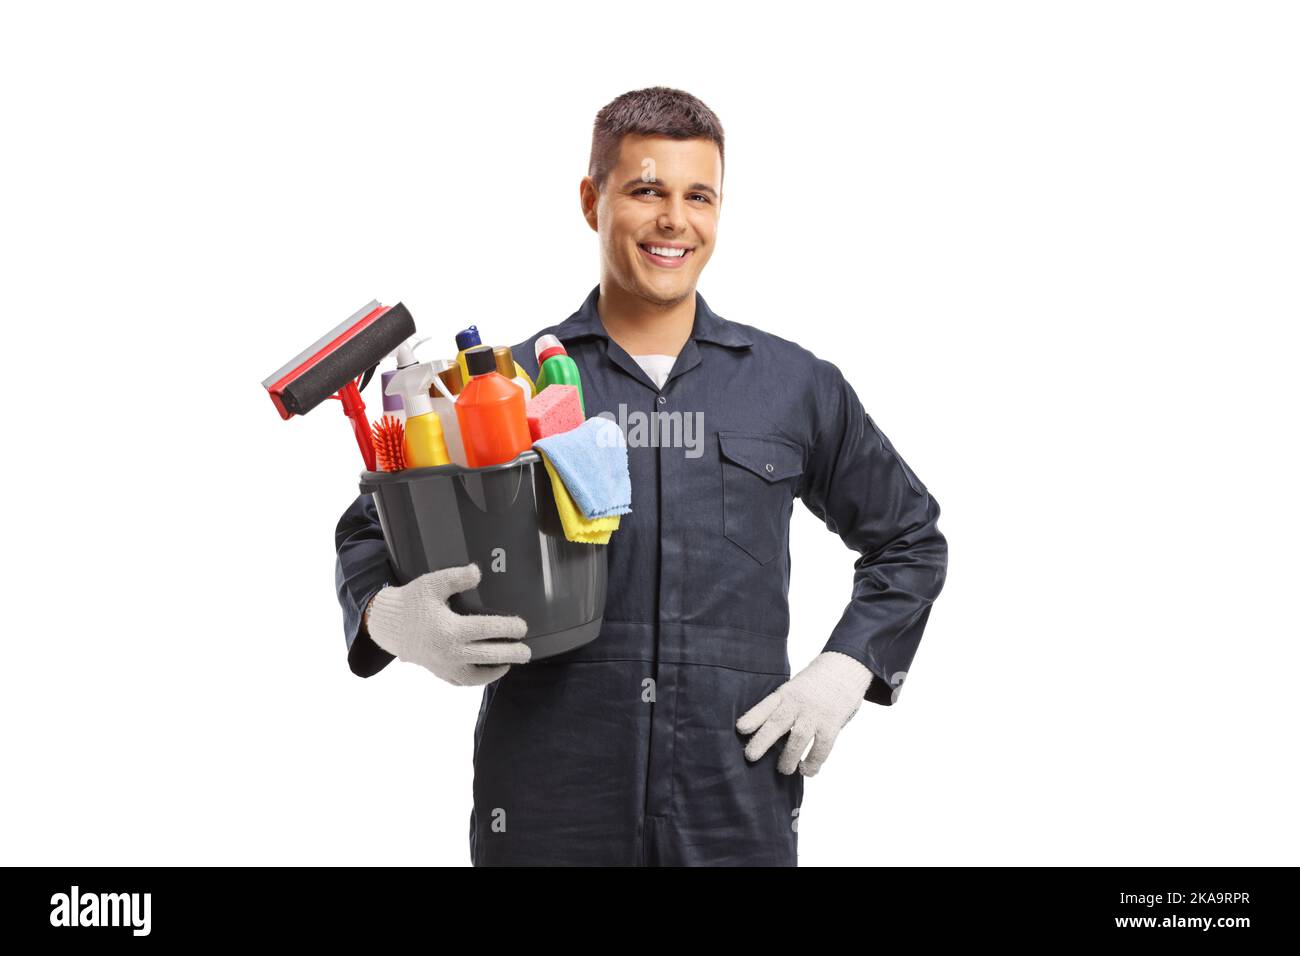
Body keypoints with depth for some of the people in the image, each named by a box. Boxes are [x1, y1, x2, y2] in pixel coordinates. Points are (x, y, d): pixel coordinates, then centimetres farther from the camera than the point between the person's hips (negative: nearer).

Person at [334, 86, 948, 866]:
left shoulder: (797, 386, 8)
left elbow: (910, 538, 18)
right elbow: (370, 529, 11)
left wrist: (846, 670, 3)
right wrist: (390, 618, -11)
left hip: (741, 810, 1)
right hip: (545, 814, -1)